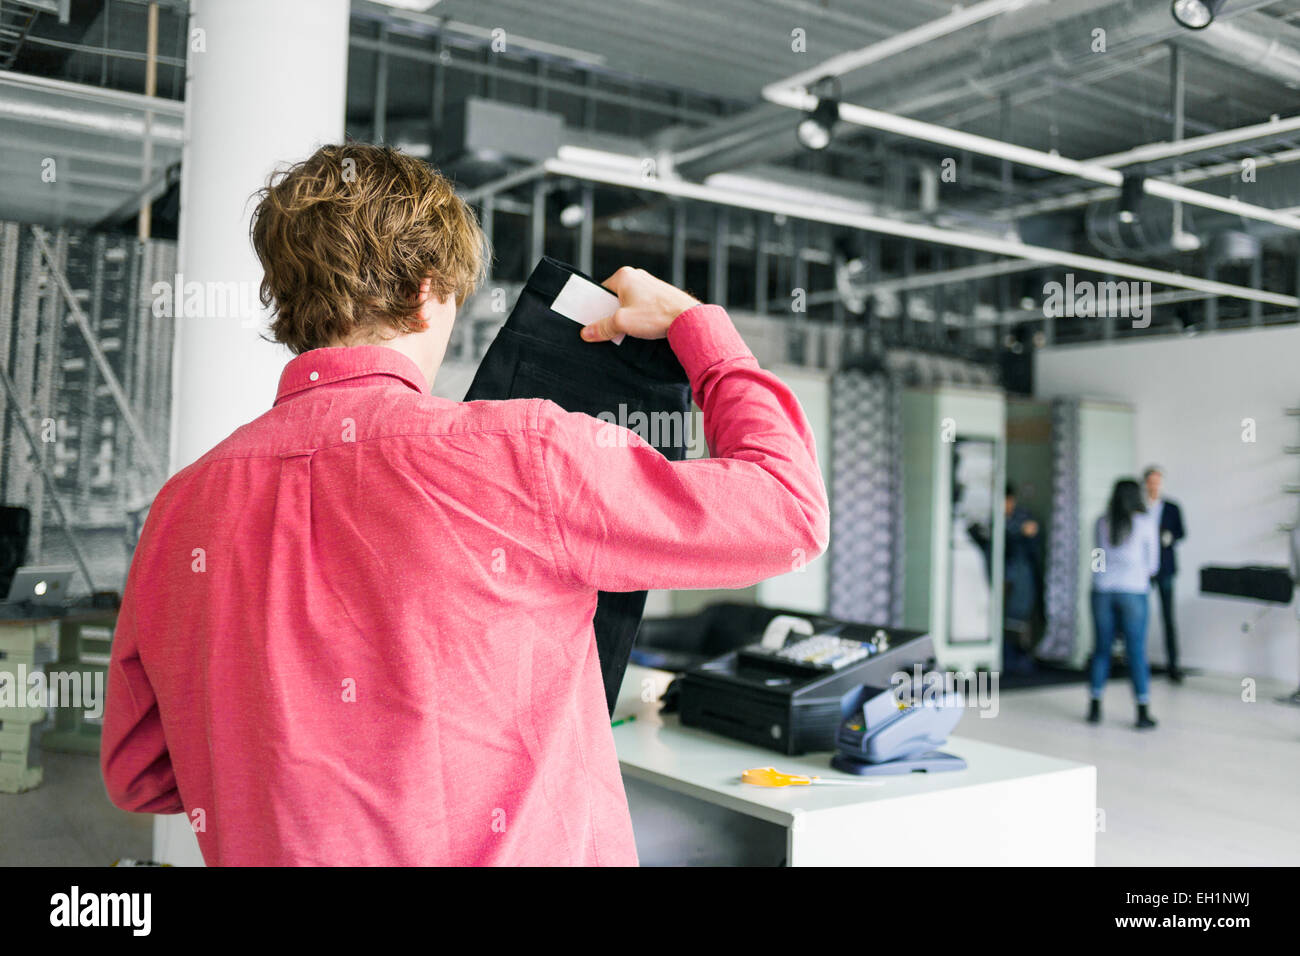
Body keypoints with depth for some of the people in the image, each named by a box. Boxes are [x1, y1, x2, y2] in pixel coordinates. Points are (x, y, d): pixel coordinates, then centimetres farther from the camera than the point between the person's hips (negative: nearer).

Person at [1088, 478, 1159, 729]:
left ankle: (1095, 708, 13)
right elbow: (1152, 562, 5)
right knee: (1137, 652, 2)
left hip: (1103, 589, 2)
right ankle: (1143, 712, 4)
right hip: (1133, 590, -2)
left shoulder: (1102, 522, 4)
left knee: (1102, 648, 11)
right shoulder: (1146, 523, -2)